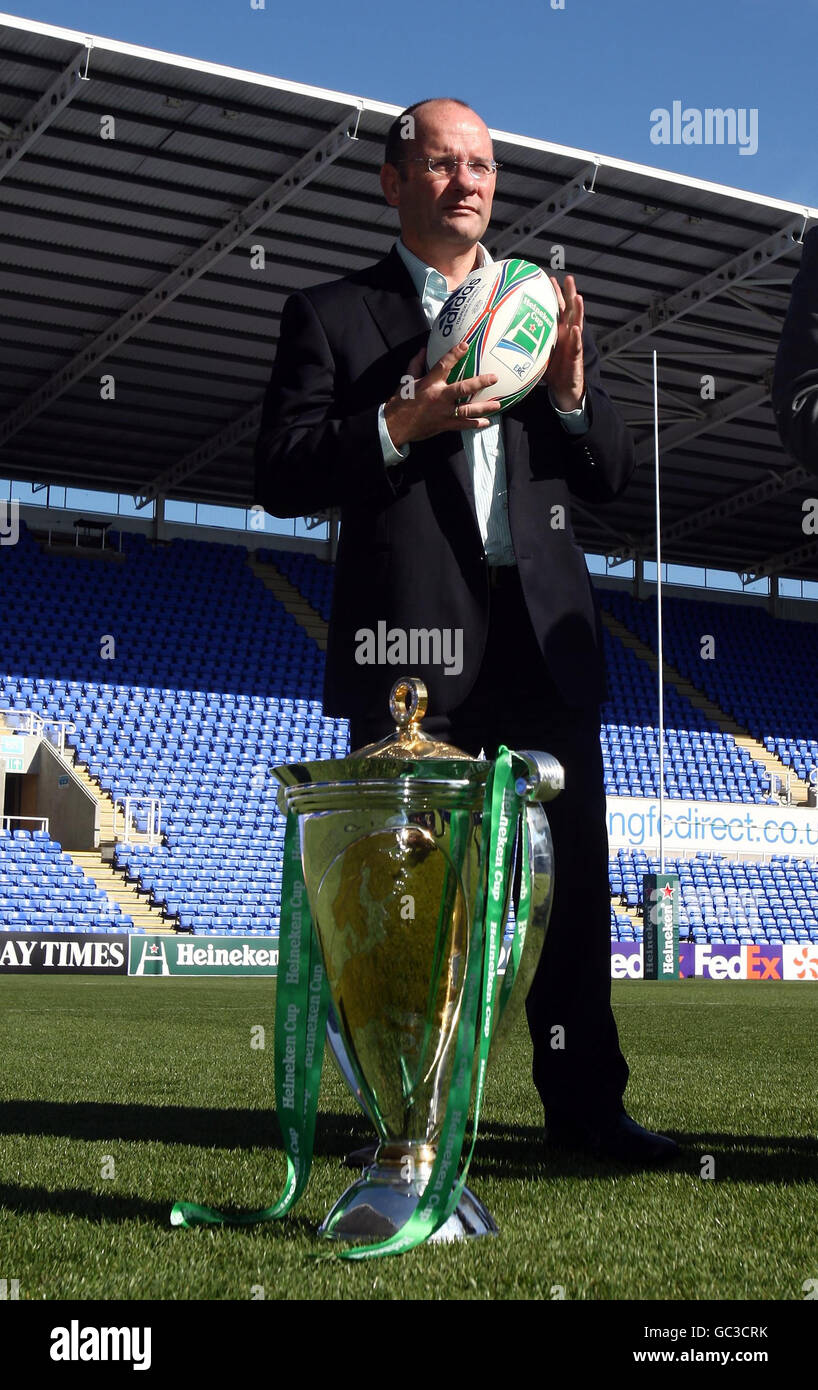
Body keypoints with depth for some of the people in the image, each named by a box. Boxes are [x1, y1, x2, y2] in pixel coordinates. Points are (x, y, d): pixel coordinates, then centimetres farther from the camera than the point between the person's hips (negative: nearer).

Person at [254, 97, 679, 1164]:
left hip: (544, 635, 4)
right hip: (413, 640, -3)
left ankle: (584, 1101, 14)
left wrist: (570, 385, -3)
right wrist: (400, 425, -15)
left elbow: (612, 475, 16)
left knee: (575, 876, 4)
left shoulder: (545, 310, 19)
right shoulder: (332, 315, 8)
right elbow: (281, 477, -1)